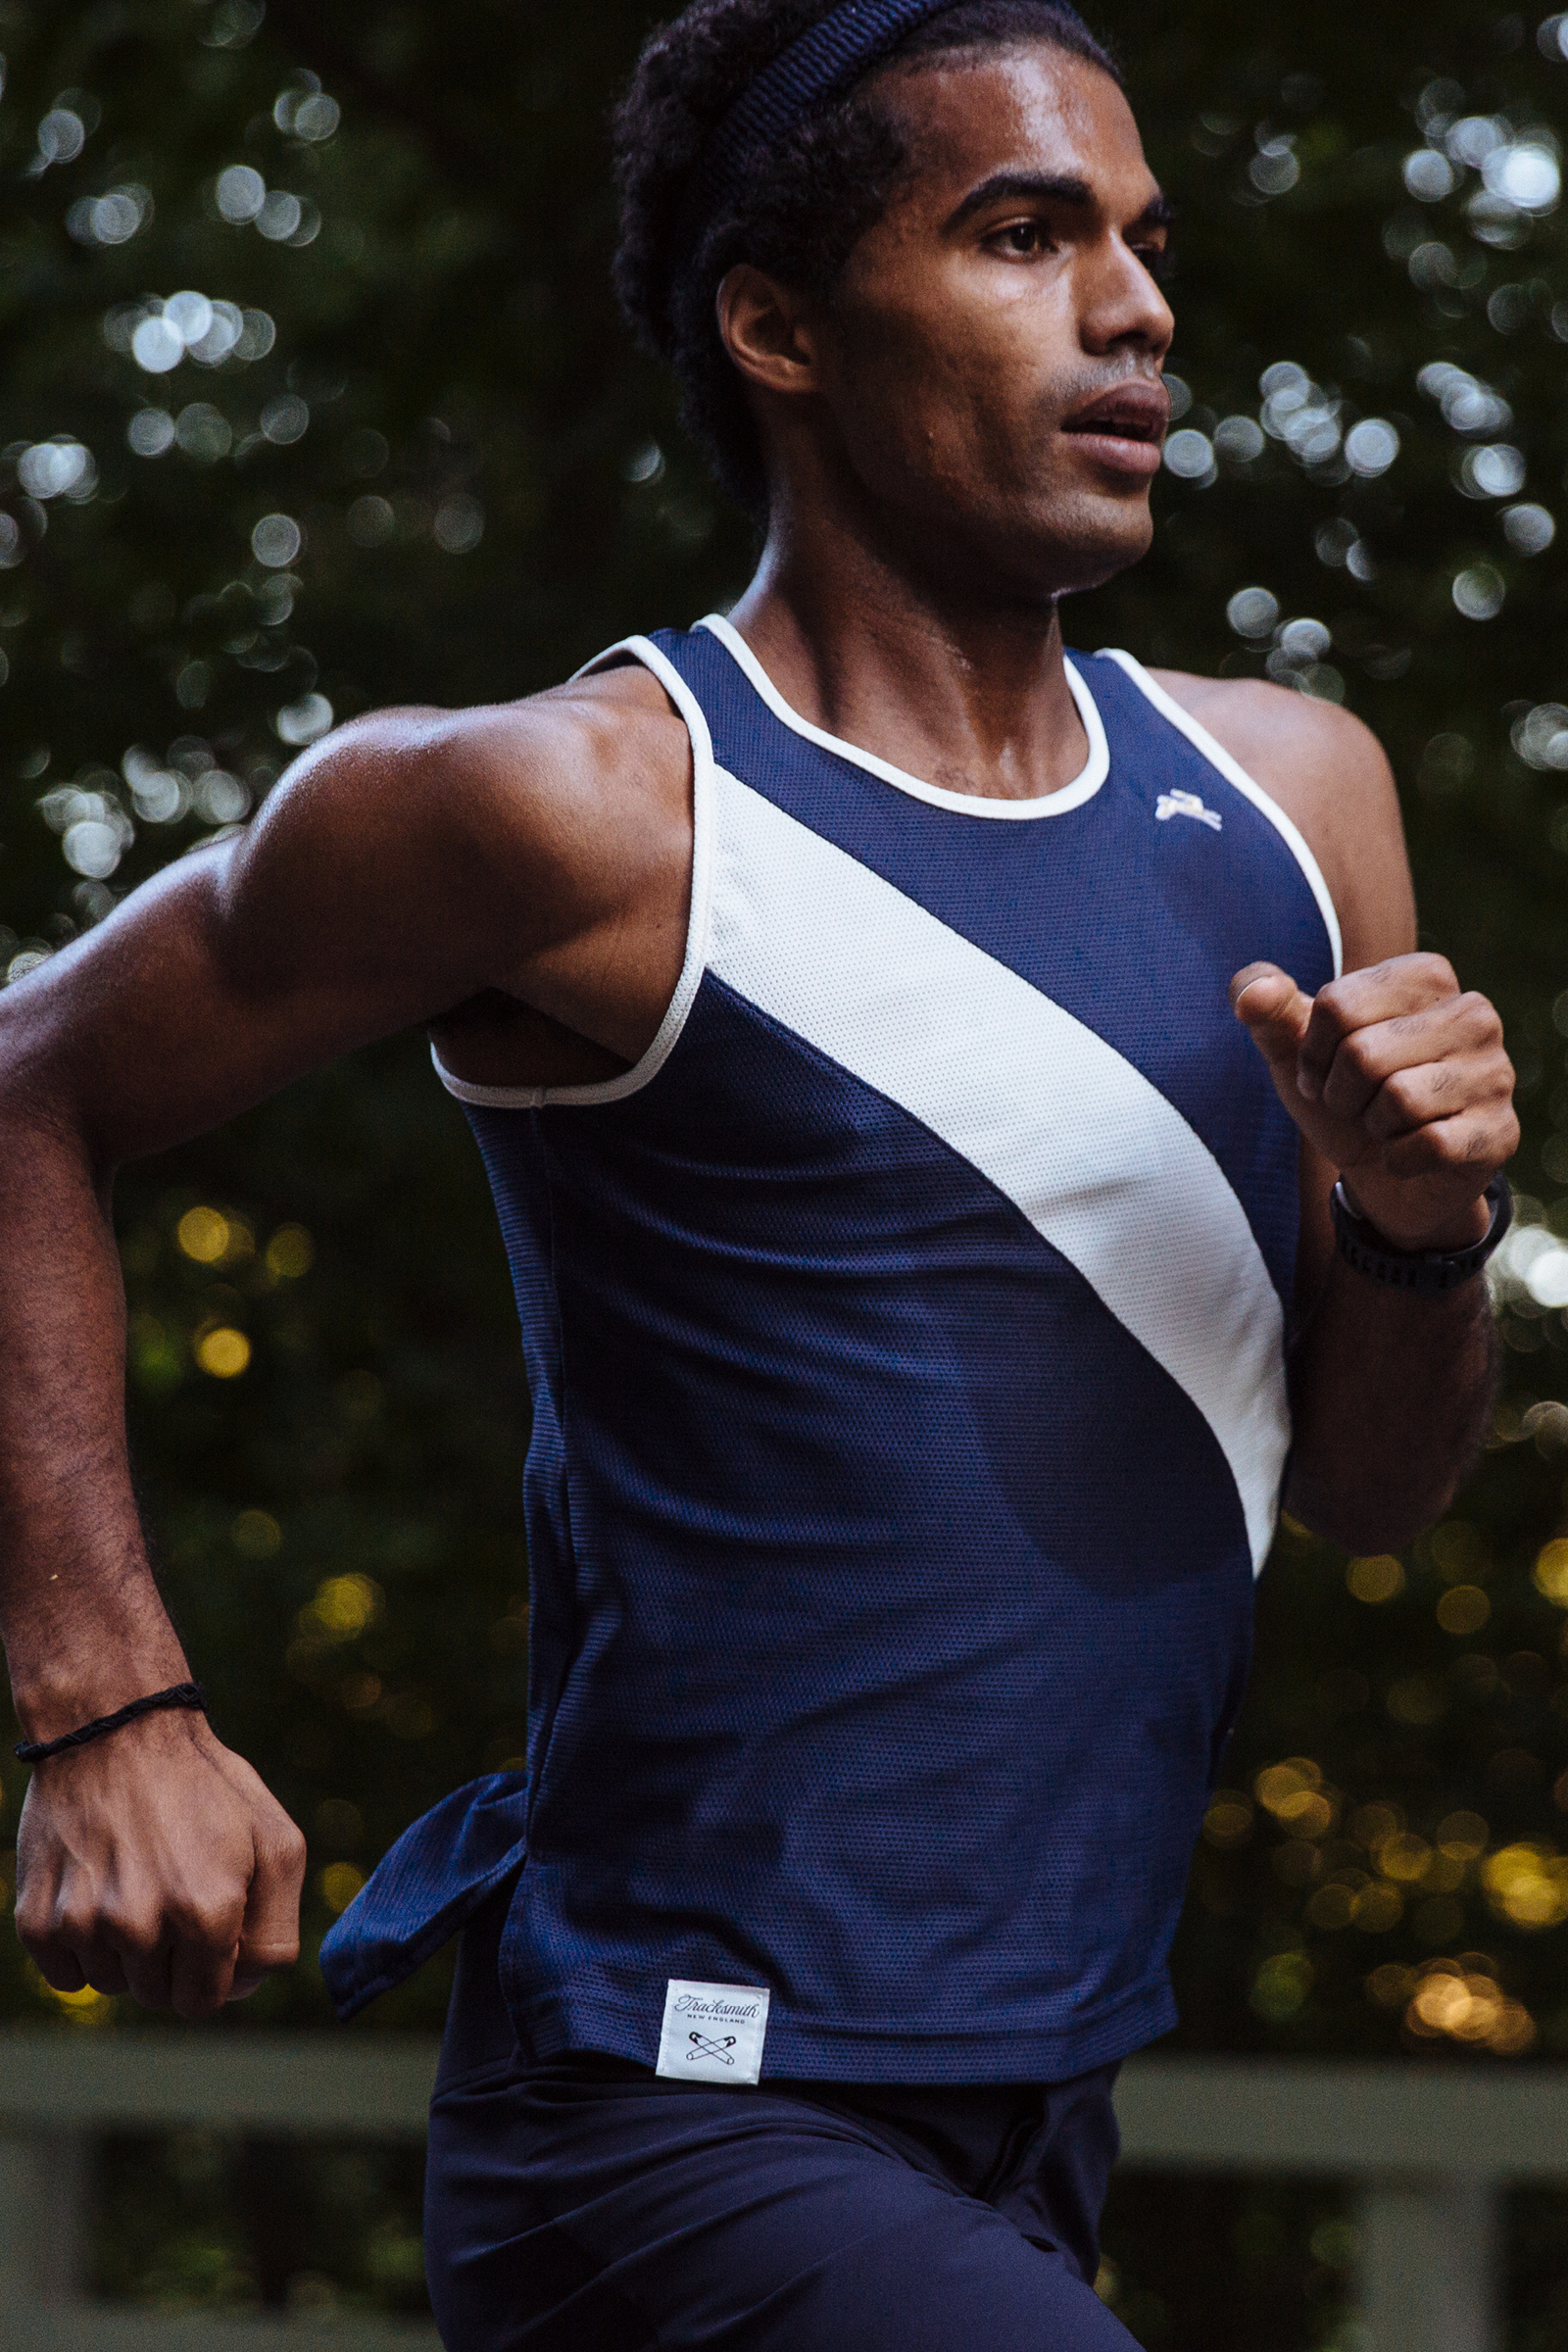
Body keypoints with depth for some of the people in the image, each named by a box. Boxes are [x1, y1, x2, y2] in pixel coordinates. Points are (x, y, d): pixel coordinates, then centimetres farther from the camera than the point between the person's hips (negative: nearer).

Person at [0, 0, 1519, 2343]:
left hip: (1040, 2136, 7)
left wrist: (1418, 1236, -6)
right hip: (686, 2132, -7)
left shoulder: (1286, 795, 8)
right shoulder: (595, 810, -10)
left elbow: (1372, 1491, 16)